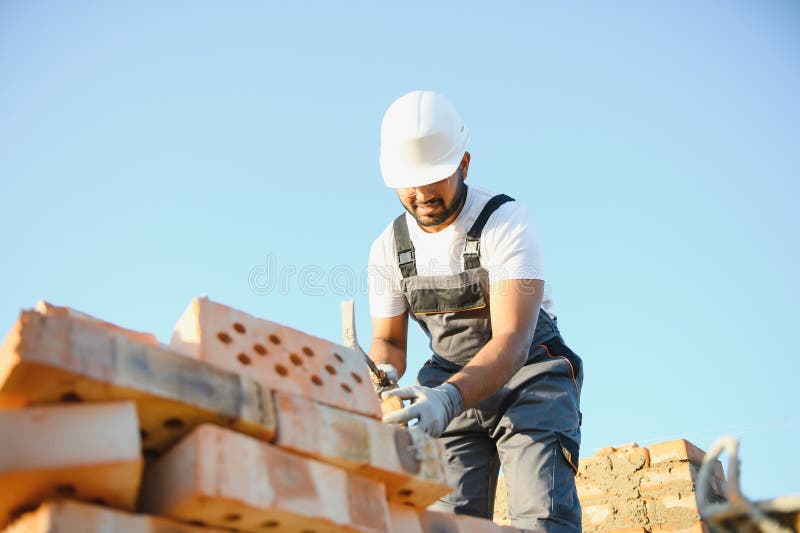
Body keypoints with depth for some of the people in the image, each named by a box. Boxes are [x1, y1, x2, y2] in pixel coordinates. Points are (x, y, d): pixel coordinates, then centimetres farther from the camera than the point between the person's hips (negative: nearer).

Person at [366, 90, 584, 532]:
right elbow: (388, 340, 3)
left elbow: (511, 340, -30)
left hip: (527, 376, -4)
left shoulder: (506, 222, -21)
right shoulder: (388, 248, -4)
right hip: (452, 386, 4)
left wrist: (449, 397, -48)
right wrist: (383, 377, -23)